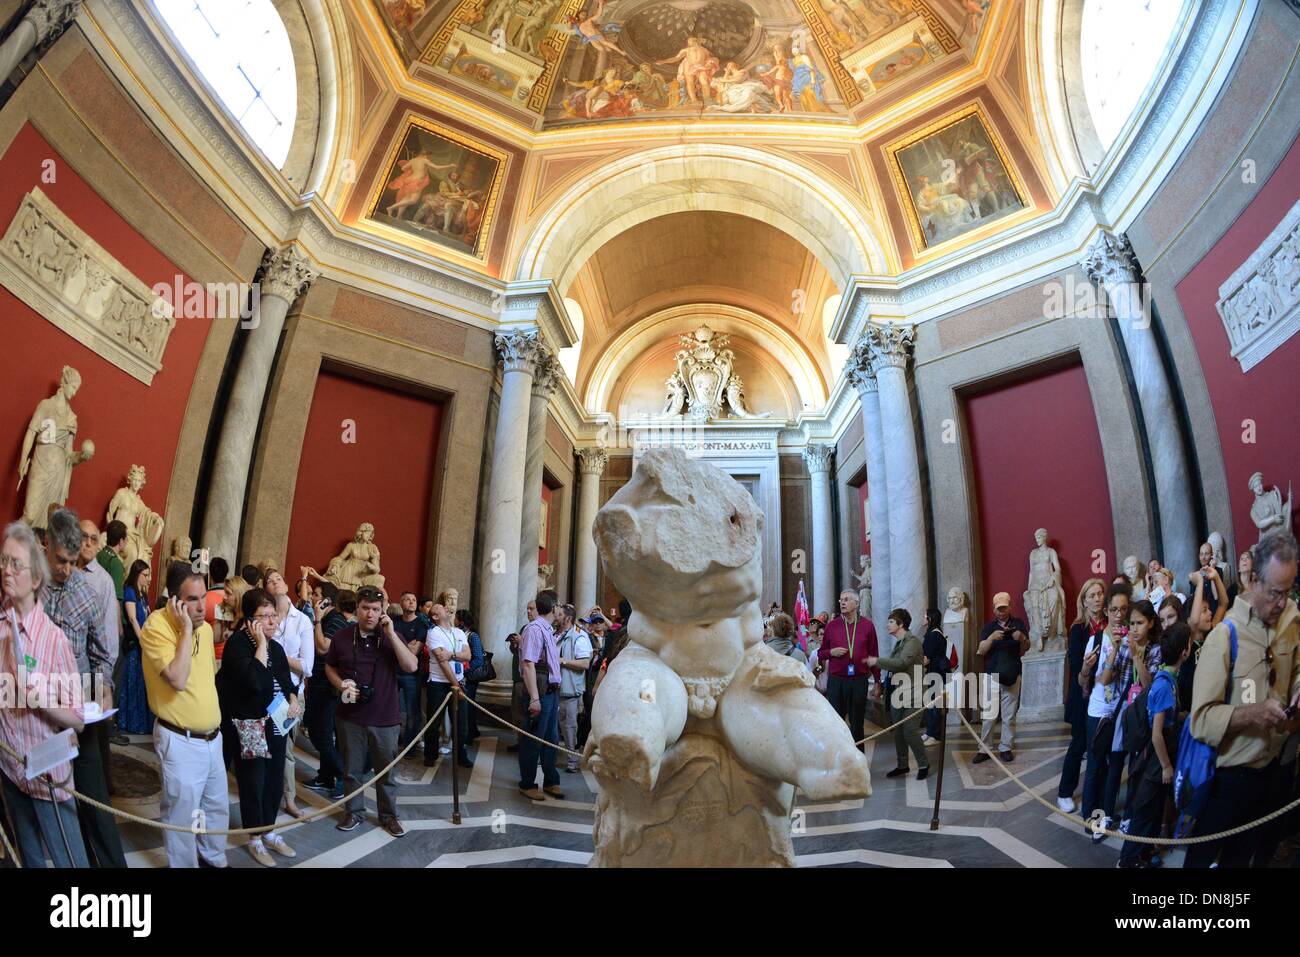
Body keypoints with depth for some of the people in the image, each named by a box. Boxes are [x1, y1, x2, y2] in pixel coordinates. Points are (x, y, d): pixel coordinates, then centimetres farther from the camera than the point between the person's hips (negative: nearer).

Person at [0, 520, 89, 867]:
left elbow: (78, 720, -13)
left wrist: (40, 697, -27)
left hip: (46, 772, -5)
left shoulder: (54, 638, -19)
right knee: (29, 855, 23)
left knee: (69, 860, 5)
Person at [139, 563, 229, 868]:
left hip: (212, 736, 7)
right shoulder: (156, 626, -18)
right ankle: (183, 865, 27)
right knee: (182, 813, 7)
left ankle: (213, 858, 42)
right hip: (181, 740, -7)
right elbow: (178, 679, -29)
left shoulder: (205, 627, 5)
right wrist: (186, 629, -25)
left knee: (217, 806, 22)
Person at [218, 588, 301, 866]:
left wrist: (293, 700, -3)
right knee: (253, 784, 6)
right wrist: (261, 643, -24)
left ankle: (269, 832, 32)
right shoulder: (237, 642, -15)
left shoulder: (276, 647, 8)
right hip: (247, 727, -7)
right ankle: (255, 840, 24)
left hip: (276, 724, 7)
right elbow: (254, 680, -29)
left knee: (275, 781, 15)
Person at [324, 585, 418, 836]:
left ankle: (388, 815, 27)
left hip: (385, 717, -1)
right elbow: (330, 667, 13)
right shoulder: (341, 636, -2)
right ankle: (354, 811, 34)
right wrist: (341, 685, -8)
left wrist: (391, 634, -22)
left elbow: (411, 666, -17)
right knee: (352, 768, 15)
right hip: (351, 716, 1)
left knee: (386, 770, 10)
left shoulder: (391, 637, -5)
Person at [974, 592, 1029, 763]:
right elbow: (981, 650, -5)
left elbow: (1025, 649, 0)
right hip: (991, 676, 0)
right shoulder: (989, 627, 5)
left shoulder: (1018, 624, 5)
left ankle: (1006, 748, 15)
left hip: (1012, 676, 0)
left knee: (1009, 716, 4)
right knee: (989, 715, -1)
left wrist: (1022, 639, -22)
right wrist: (991, 638, -24)